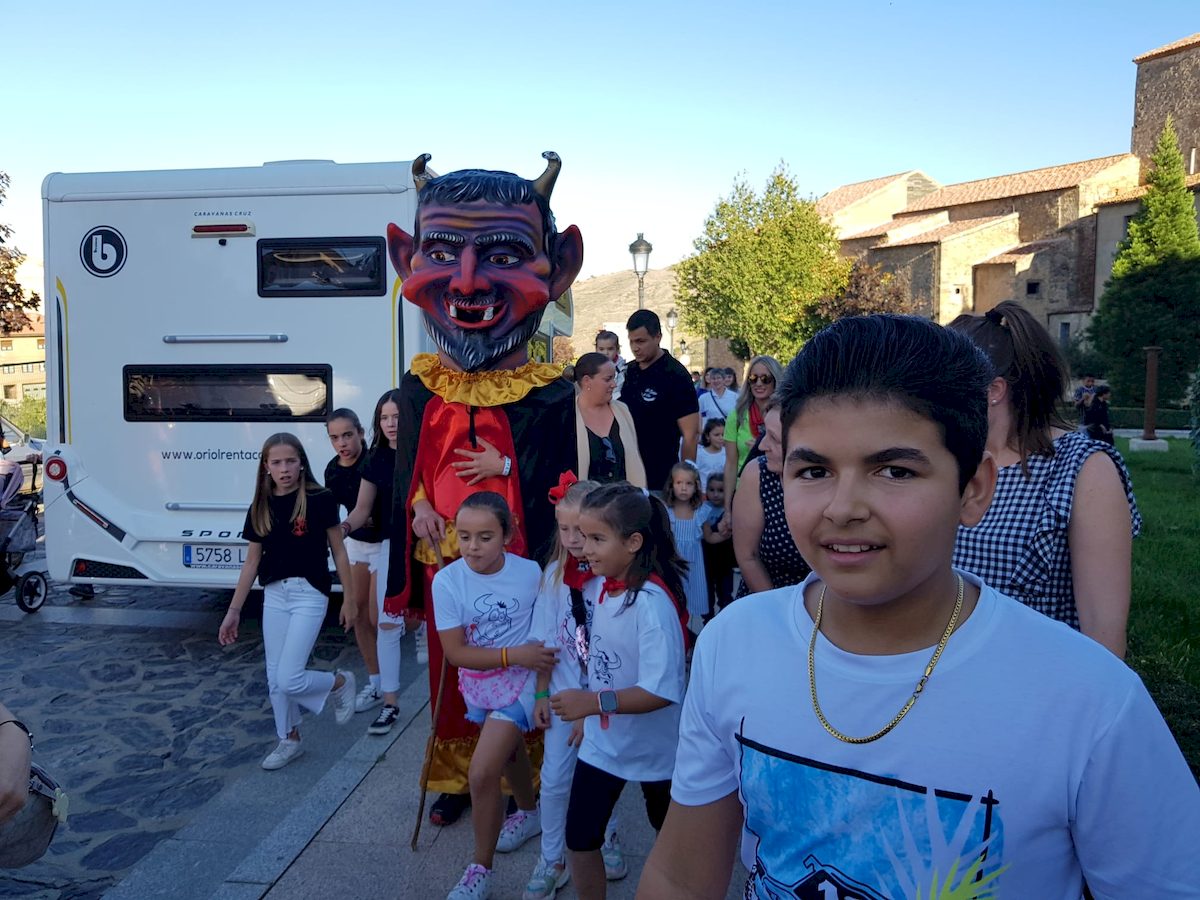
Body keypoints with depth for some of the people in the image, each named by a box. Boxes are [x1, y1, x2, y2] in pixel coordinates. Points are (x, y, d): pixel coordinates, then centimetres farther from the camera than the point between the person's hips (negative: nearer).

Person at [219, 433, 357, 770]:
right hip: (273, 596, 5)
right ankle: (290, 740, 31)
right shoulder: (260, 507, 4)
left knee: (289, 679, -9)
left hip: (309, 594, -5)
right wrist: (233, 611, 10)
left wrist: (349, 599, -2)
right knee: (275, 678, 11)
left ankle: (341, 683, 20)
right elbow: (252, 562, 9)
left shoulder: (319, 500, -9)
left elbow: (338, 552, -3)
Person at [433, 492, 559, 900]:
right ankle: (529, 813, 56)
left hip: (520, 680, -3)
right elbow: (455, 653, -18)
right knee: (508, 752, 27)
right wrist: (514, 654, -27)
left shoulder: (531, 572, -19)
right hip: (477, 683, 3)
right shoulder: (447, 580, -19)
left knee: (482, 773, -13)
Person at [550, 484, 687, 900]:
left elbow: (662, 691, -31)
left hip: (652, 748, -5)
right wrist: (587, 713, 10)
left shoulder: (651, 601, -29)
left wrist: (593, 702, -34)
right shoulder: (599, 586, -5)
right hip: (602, 740, 6)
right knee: (579, 840, 9)